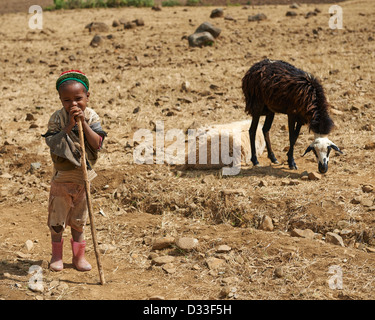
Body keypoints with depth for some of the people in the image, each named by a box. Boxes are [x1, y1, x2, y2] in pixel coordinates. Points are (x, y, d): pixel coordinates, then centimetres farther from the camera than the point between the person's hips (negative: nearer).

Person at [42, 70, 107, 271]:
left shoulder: (91, 117, -7)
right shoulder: (57, 118, -13)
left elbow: (97, 144, -18)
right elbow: (53, 144, -22)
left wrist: (83, 123, -26)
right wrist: (69, 125, -28)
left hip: (84, 175, 2)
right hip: (62, 176, -2)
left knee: (79, 219, 15)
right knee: (57, 219, 7)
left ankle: (78, 255, 27)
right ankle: (56, 256, 24)